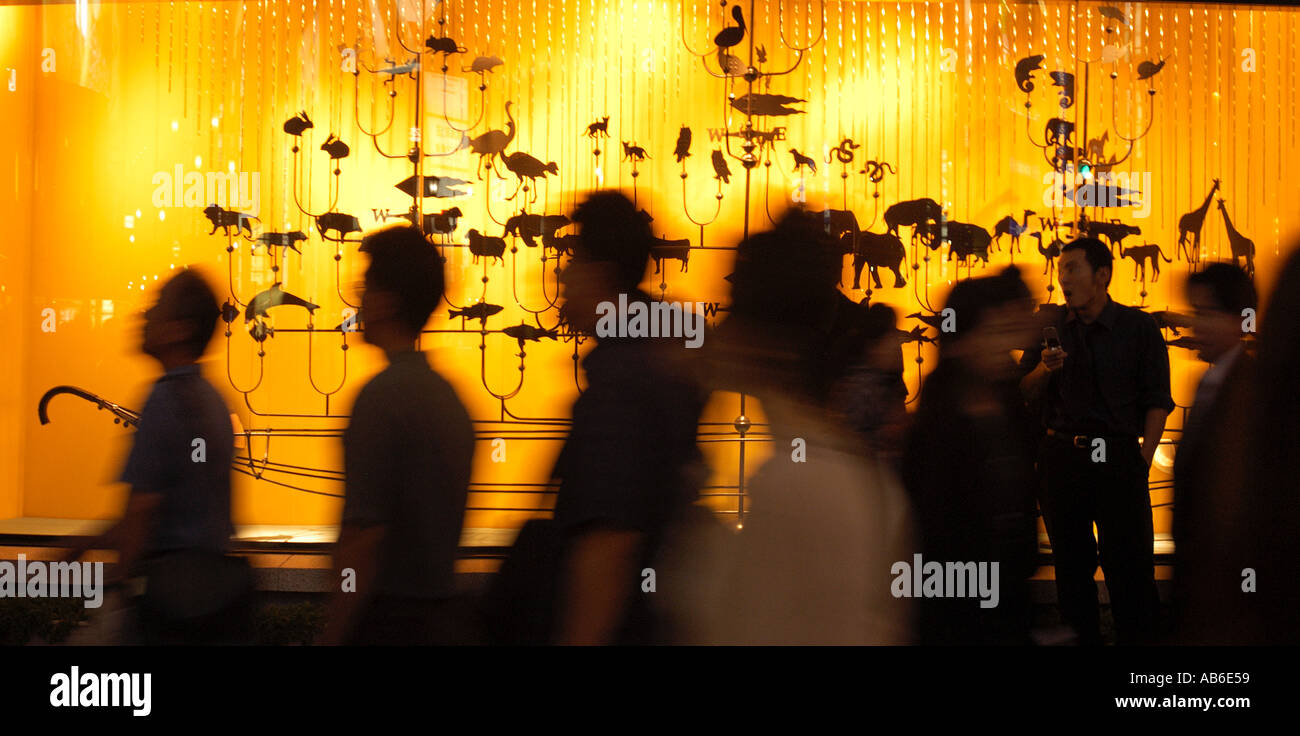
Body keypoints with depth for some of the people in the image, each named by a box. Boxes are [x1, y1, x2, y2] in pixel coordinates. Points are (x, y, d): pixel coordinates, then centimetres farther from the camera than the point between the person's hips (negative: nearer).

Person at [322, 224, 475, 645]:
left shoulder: (384, 395, -15)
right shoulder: (448, 397, 11)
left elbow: (365, 537, -19)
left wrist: (331, 637, -14)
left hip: (388, 621, -8)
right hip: (440, 619, 8)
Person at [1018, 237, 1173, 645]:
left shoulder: (1139, 327, 0)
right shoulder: (1049, 327, 7)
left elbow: (1157, 400, 0)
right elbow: (1025, 394, 9)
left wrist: (1143, 460, -7)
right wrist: (1044, 369, -11)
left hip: (1118, 457, -3)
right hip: (1060, 455, 3)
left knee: (1129, 563, -2)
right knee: (1071, 565, 10)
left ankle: (1137, 638, 9)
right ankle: (1082, 638, 21)